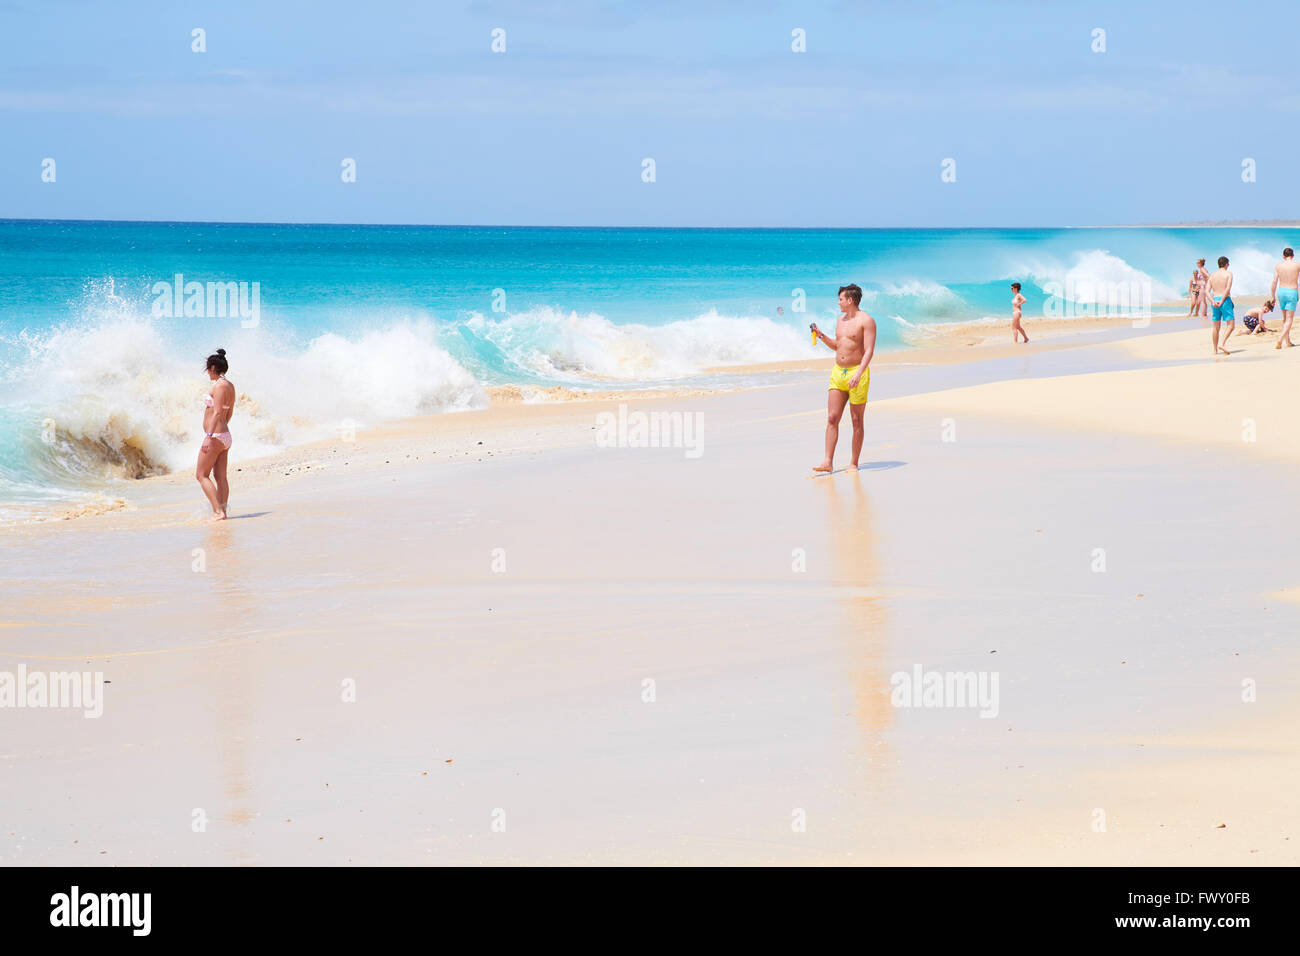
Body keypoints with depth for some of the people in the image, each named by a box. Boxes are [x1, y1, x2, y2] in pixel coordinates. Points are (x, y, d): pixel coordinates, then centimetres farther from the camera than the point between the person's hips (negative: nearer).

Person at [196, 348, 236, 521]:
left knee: (201, 475, -4)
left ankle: (218, 512, -12)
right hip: (225, 435, 9)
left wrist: (209, 436, -26)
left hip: (215, 436, -9)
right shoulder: (230, 386, 12)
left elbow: (217, 413, -23)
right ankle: (222, 512, 8)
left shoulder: (219, 385, -15)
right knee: (221, 476, 9)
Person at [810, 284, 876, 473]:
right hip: (838, 373, 7)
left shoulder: (866, 321, -8)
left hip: (857, 372, -7)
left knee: (857, 420, 0)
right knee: (832, 418, -2)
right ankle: (828, 463, -5)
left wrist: (858, 374, -26)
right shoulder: (841, 320, 16)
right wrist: (821, 336, 11)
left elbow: (869, 351, -15)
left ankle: (854, 464, 7)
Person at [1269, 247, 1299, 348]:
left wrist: (1272, 295, 8)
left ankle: (1287, 341, 20)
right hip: (1292, 292, -3)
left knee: (1284, 318, 17)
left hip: (1281, 291, 3)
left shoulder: (1279, 265, 1)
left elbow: (1274, 281, 1)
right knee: (1289, 319, -3)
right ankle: (1280, 339, -20)